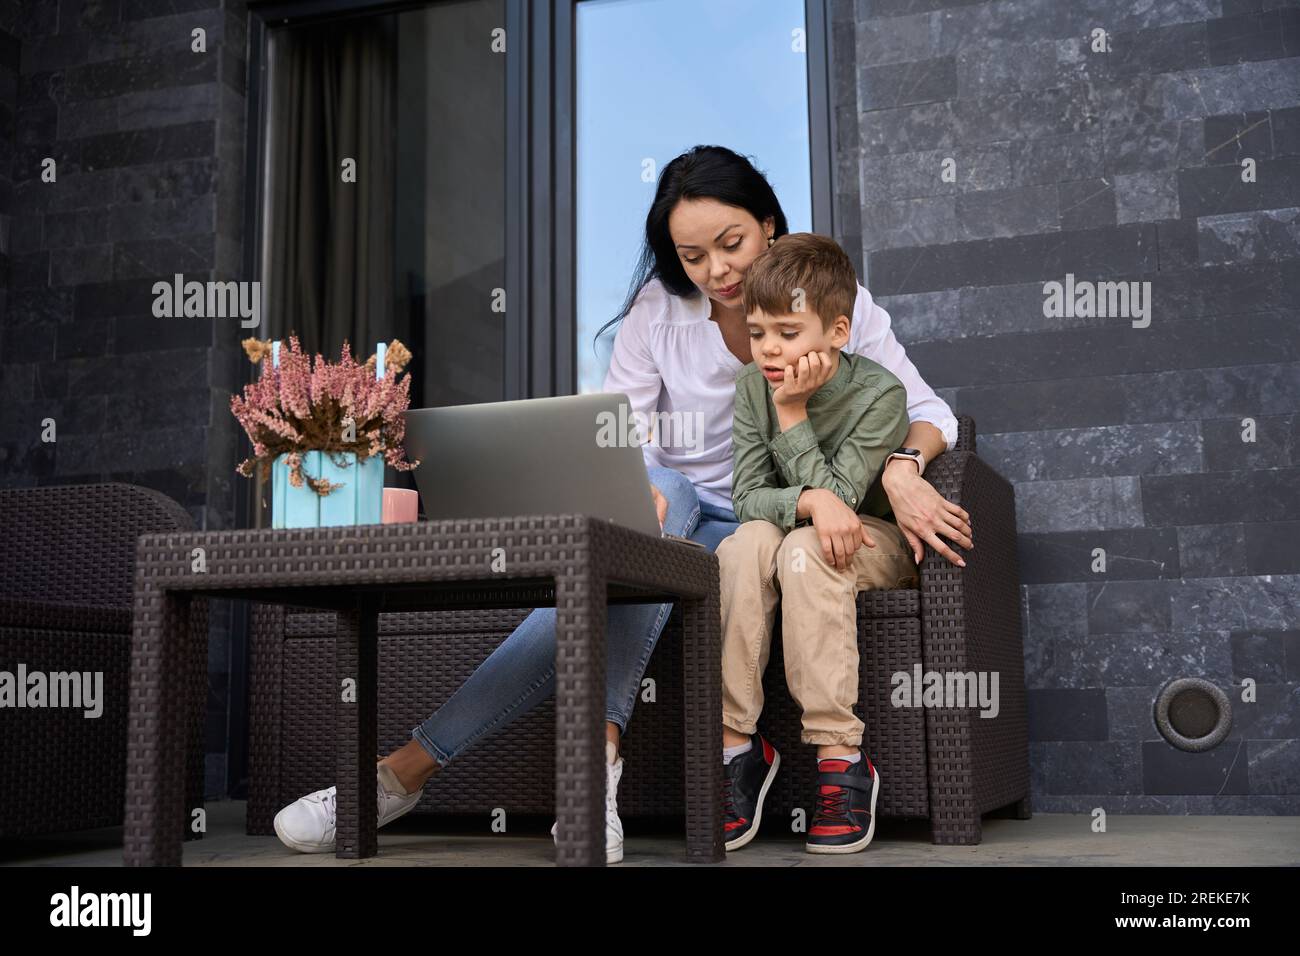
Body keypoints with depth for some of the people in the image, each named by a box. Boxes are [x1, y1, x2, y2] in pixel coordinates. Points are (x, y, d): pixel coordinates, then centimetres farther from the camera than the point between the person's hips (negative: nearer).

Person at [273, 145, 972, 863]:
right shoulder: (657, 308, -2)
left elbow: (927, 410, -4)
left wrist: (901, 467, -27)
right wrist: (639, 490, -33)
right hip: (668, 509, 1)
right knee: (664, 496, -38)